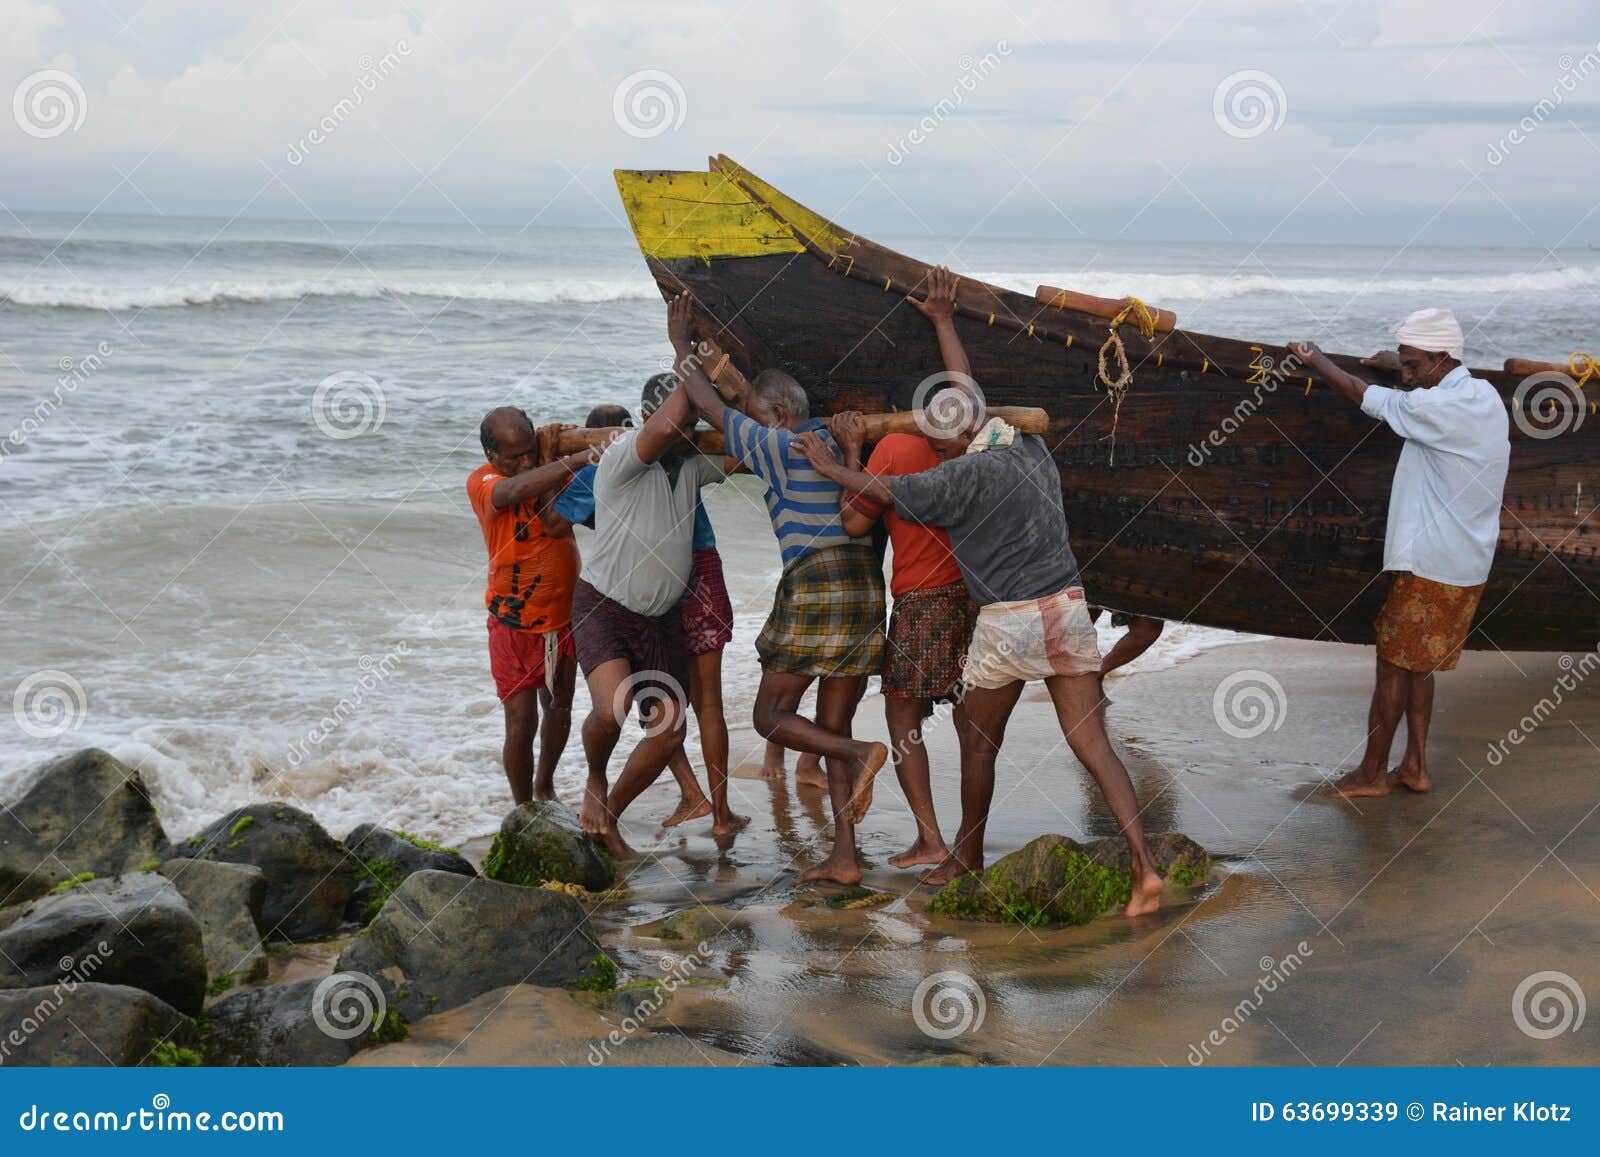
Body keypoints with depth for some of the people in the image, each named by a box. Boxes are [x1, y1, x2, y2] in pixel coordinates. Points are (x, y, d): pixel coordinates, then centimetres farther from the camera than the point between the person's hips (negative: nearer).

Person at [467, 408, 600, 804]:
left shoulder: (552, 468, -3)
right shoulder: (481, 482, -15)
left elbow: (557, 523, -19)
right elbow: (512, 492, -39)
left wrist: (548, 459, -26)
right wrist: (575, 460, -47)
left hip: (564, 614, 5)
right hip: (514, 623, -4)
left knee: (559, 707, 19)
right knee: (521, 723, -6)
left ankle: (544, 785, 43)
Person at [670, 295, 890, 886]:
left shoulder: (783, 449, -5)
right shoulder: (838, 441, 16)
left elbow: (709, 406, 3)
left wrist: (681, 345, 16)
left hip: (816, 587, -8)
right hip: (867, 588, 8)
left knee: (771, 715, 5)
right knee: (830, 728, 10)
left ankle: (861, 754, -19)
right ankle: (843, 856, 4)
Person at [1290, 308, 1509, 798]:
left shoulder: (1441, 408, -21)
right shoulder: (1484, 395, 6)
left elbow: (1357, 392, -11)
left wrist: (1315, 357, 3)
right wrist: (1399, 361, 29)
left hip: (1431, 565, -9)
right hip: (1467, 562, 9)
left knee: (1394, 664, 2)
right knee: (1417, 664, 17)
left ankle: (1371, 772, 11)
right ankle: (1415, 766, 20)